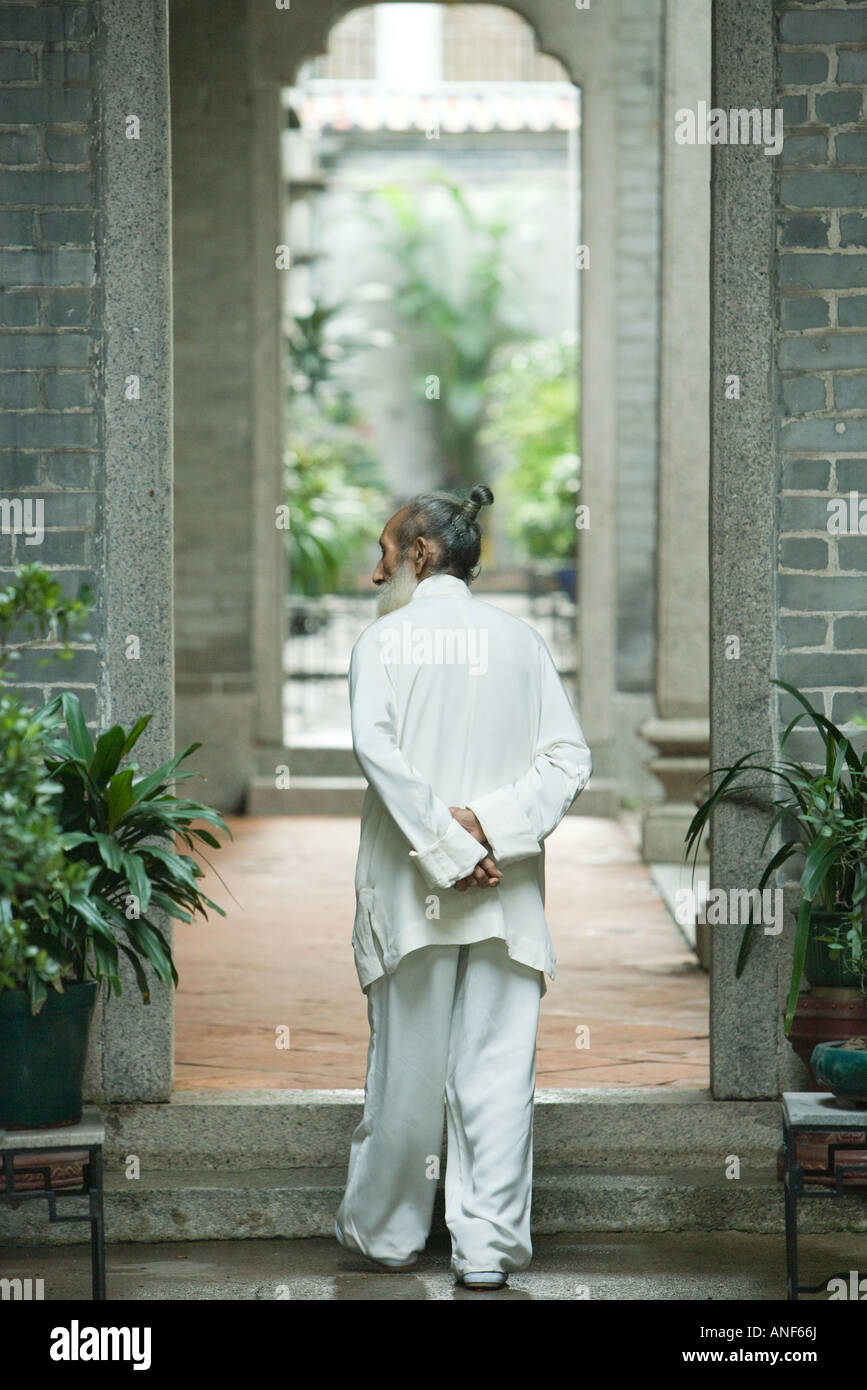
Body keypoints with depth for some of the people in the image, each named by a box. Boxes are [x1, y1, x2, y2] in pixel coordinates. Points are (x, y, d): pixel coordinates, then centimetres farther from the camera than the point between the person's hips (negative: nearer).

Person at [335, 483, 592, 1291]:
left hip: (412, 889, -2)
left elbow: (374, 745, -17)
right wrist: (493, 826, -8)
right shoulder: (520, 640, 8)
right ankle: (487, 1245, 3)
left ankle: (385, 1230, 22)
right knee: (497, 1068, 3)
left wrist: (447, 847, -16)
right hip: (507, 892, 2)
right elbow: (569, 756, -1)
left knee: (406, 1066, 7)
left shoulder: (384, 639, -2)